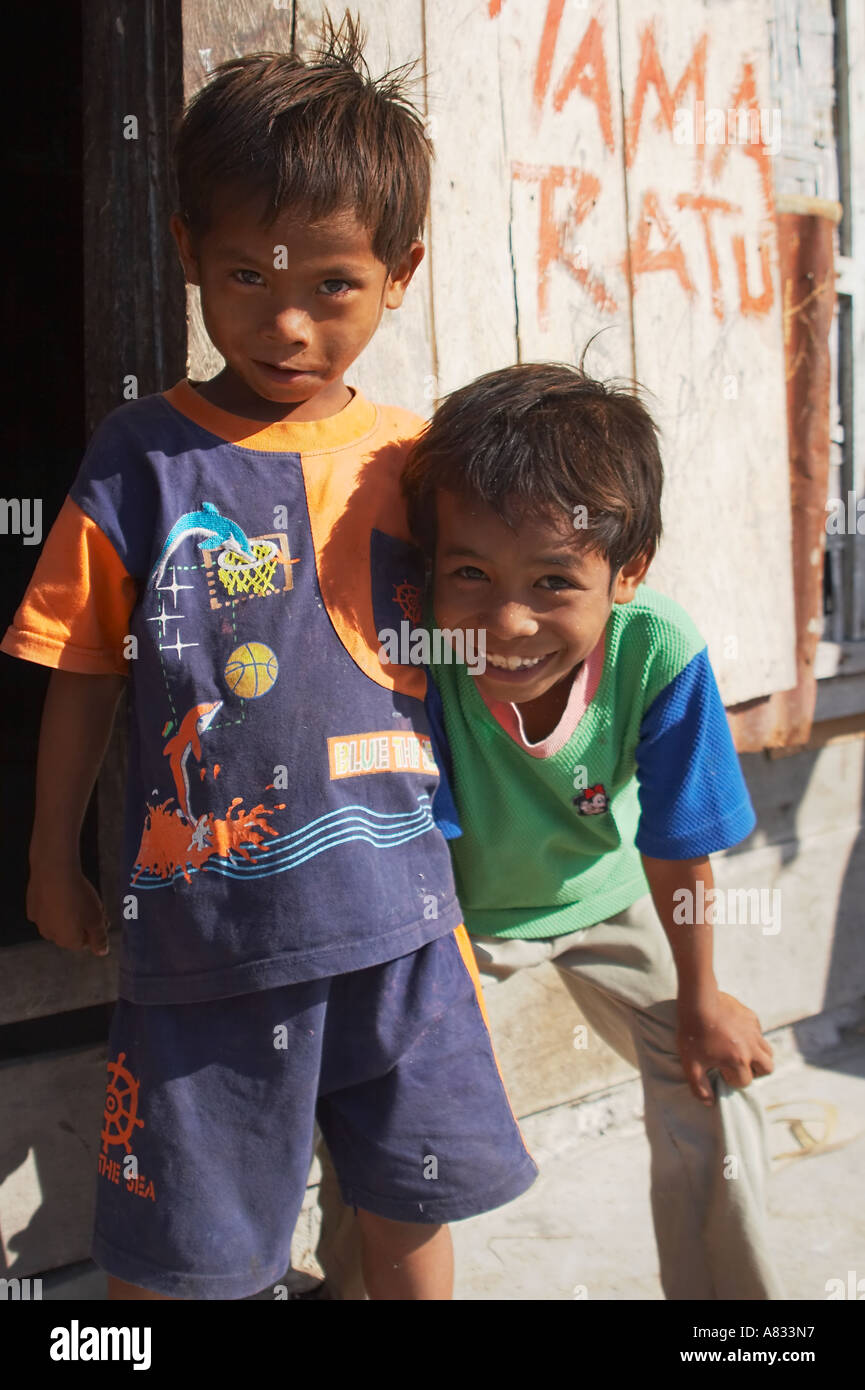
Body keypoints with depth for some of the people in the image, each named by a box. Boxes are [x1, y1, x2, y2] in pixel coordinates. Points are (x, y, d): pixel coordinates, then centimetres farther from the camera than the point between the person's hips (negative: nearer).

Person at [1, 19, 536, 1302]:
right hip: (204, 923, -3)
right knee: (178, 1243, 11)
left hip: (398, 917, 3)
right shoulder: (143, 460, -7)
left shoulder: (411, 460, 2)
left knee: (412, 1203, 19)